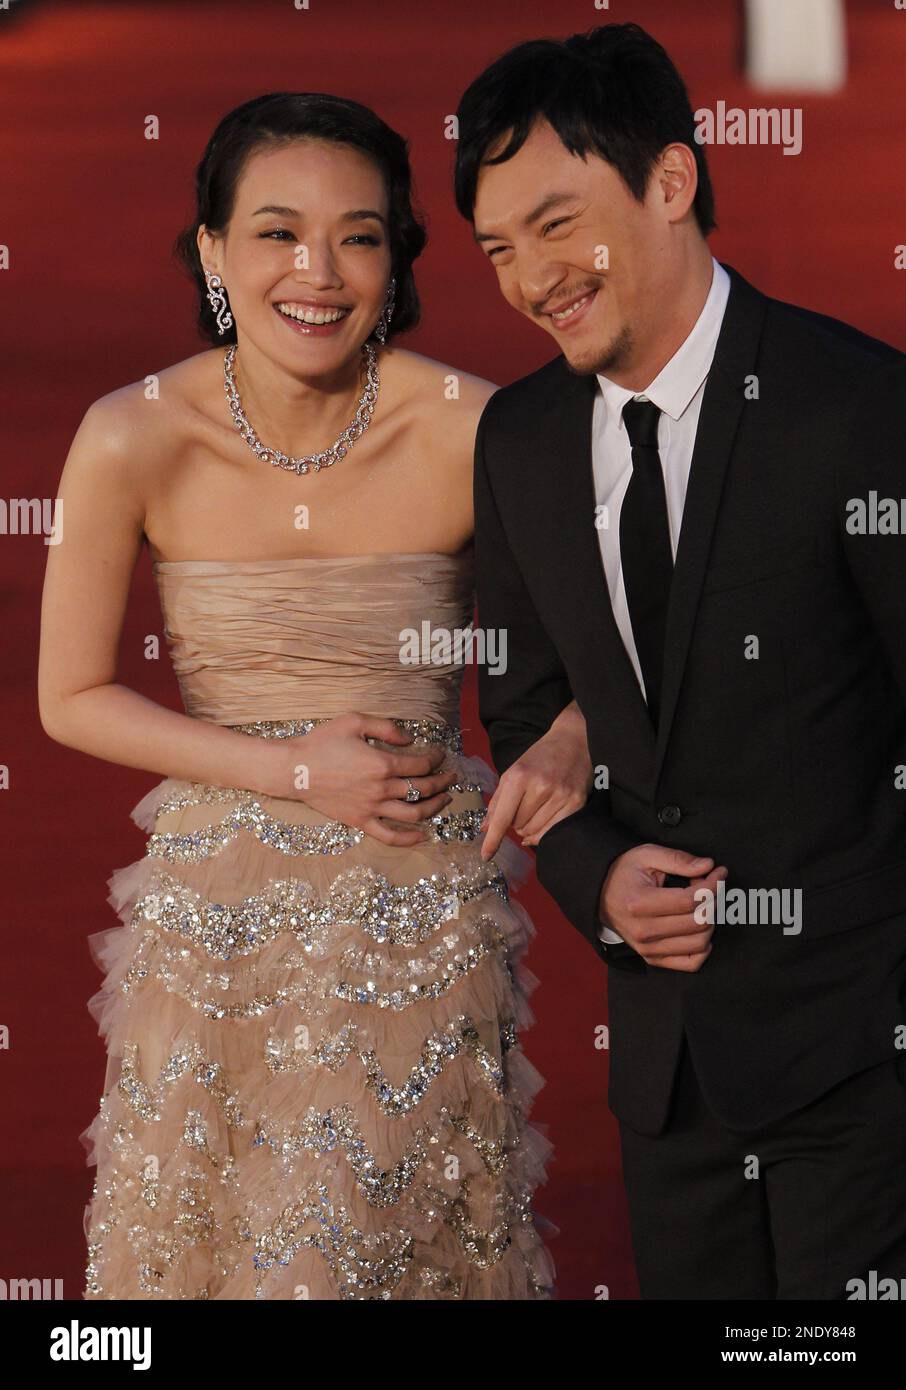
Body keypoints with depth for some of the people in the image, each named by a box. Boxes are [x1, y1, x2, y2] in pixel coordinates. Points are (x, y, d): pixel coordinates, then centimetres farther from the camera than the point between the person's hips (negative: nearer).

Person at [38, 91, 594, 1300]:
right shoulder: (133, 440, -13)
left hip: (422, 914, -1)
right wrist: (298, 768, -12)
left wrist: (572, 735, -19)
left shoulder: (475, 430, -14)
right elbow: (72, 698, -3)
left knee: (413, 1243, 8)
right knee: (200, 1241, 13)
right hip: (219, 908, 1)